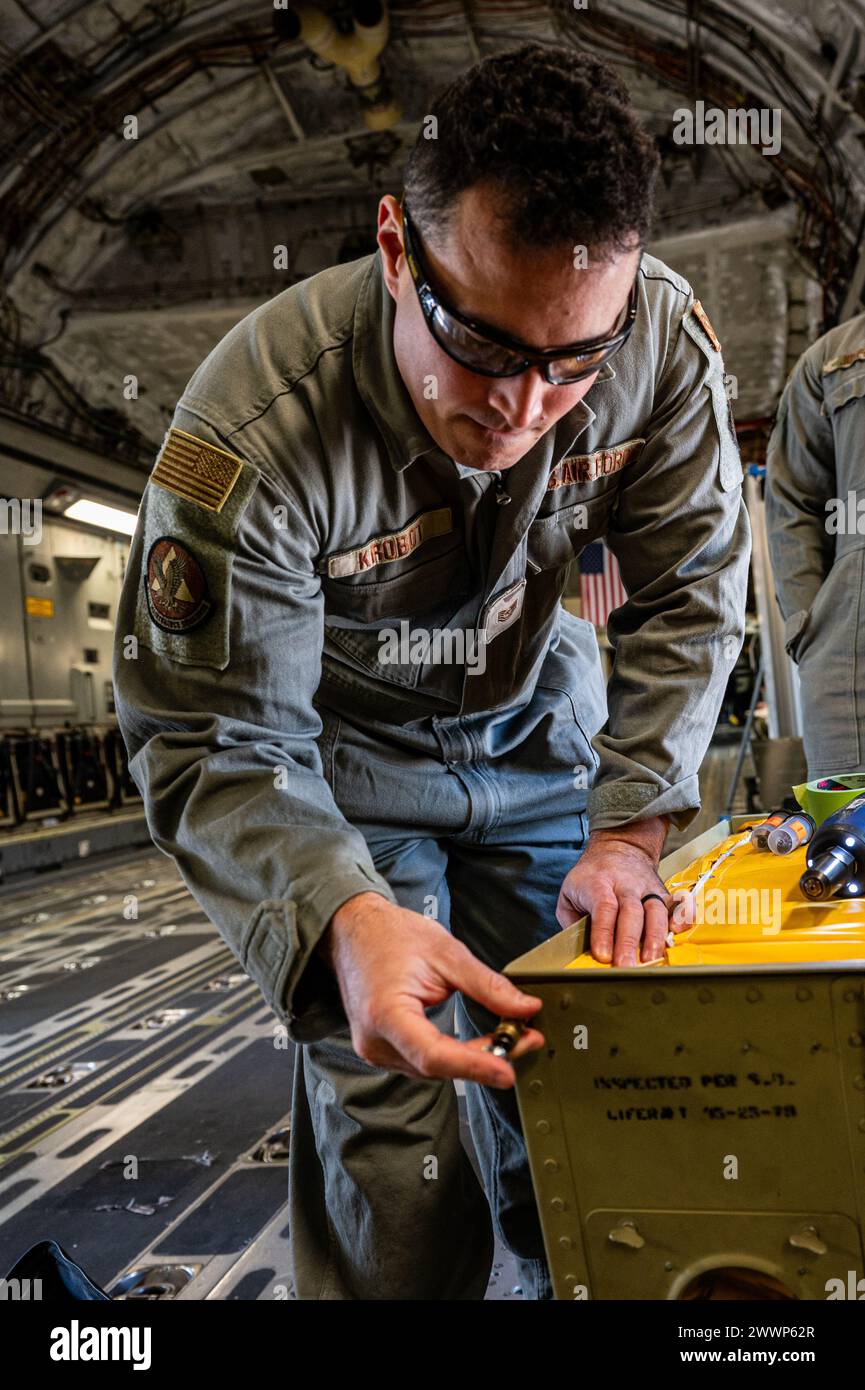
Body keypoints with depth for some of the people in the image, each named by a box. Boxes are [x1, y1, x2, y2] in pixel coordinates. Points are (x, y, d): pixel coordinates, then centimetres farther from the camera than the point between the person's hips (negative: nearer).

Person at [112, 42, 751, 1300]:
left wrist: (631, 825, -25)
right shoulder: (253, 433, -36)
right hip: (341, 741, -3)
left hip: (535, 711, 3)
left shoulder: (665, 345, -26)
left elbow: (692, 593, -13)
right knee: (381, 1105, -8)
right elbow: (212, 742, -30)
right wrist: (342, 917, -50)